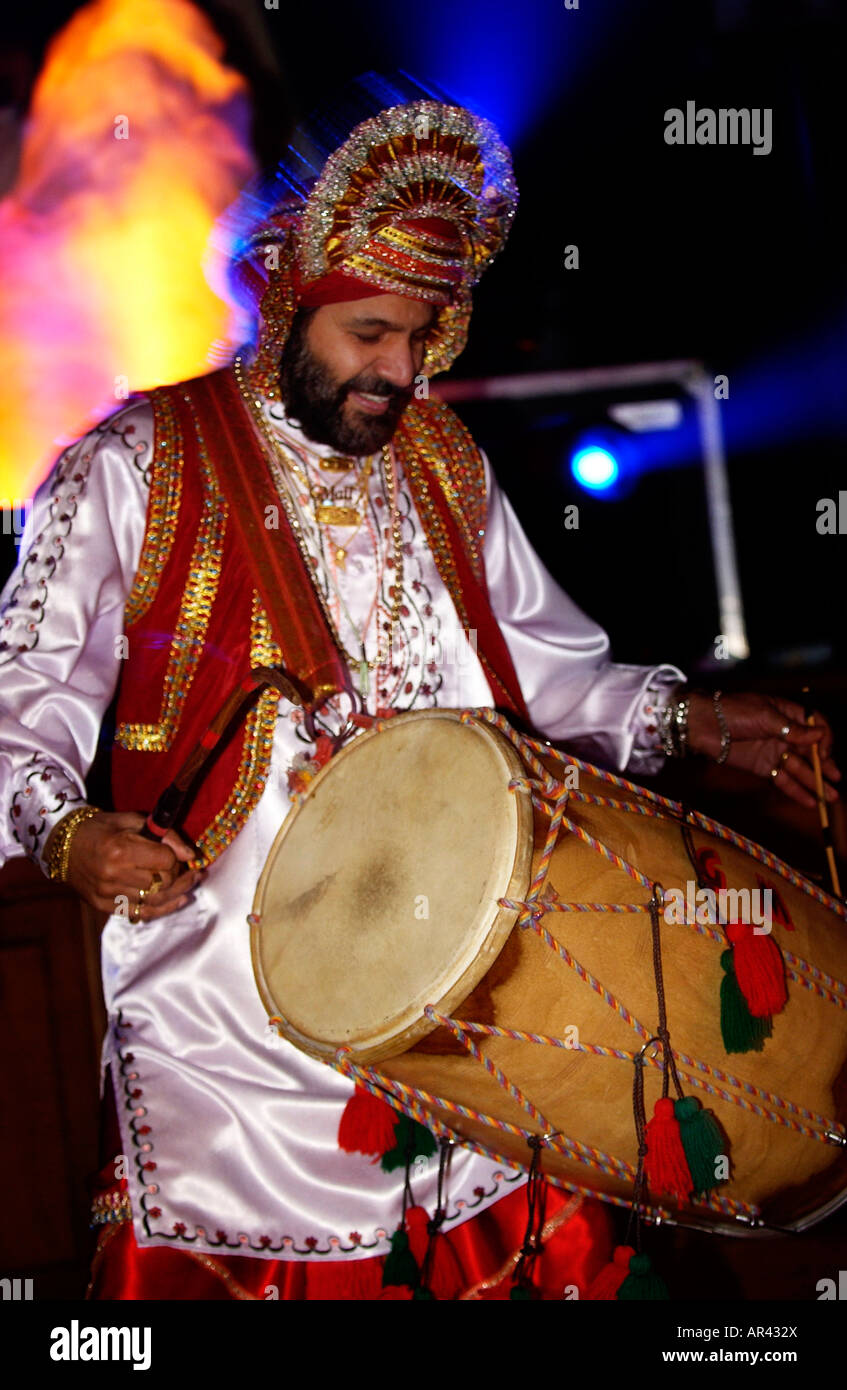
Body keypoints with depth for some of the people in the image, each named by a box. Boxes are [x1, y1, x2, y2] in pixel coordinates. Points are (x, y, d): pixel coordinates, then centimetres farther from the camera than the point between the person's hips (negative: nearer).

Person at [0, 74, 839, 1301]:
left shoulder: (446, 467, 13)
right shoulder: (137, 467, -2)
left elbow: (537, 653, 17)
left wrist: (682, 719, 3)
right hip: (230, 986, -4)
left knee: (511, 1240, 3)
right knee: (236, 1246, 0)